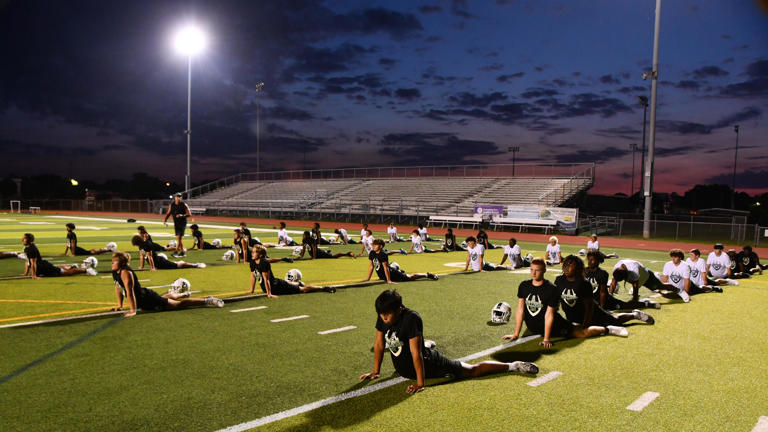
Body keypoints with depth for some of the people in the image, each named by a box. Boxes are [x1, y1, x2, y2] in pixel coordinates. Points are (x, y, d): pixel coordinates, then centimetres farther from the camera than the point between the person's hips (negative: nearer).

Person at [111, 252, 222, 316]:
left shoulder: (125, 272, -27)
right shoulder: (115, 272, 0)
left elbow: (130, 292, -30)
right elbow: (118, 287, 15)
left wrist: (133, 311, -30)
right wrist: (120, 305, 14)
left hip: (147, 299, -10)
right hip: (142, 299, 10)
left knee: (178, 304, -3)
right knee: (164, 297, 38)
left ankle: (208, 301, 3)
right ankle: (184, 294, 66)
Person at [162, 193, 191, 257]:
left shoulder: (184, 205, -7)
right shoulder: (171, 205, 4)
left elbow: (189, 214, -8)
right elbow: (168, 213, 12)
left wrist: (182, 215, -26)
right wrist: (165, 220, -3)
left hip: (182, 223, -5)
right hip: (176, 223, 5)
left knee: (179, 237, -15)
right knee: (178, 238, 9)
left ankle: (176, 252, -16)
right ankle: (182, 252, 18)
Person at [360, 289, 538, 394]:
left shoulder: (411, 318, -35)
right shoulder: (383, 318, -14)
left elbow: (416, 354, -34)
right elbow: (379, 344, -2)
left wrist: (420, 383, -31)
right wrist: (375, 372, 3)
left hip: (429, 364, -7)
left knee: (472, 370, 2)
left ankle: (514, 366, 14)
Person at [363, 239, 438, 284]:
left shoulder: (383, 254, -26)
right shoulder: (372, 253, -5)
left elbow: (385, 267, -27)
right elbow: (371, 265, 4)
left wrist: (389, 281, -26)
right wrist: (368, 278, 3)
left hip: (391, 273, -7)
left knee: (409, 277, 3)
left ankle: (427, 275, 18)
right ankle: (399, 271, 53)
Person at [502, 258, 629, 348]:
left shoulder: (551, 289, -20)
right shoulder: (524, 286, -9)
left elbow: (549, 315, -21)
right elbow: (520, 310, -8)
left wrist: (546, 339, -23)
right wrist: (516, 334, -9)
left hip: (552, 325, -4)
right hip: (533, 328, 4)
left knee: (583, 332, -5)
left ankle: (607, 329, 21)